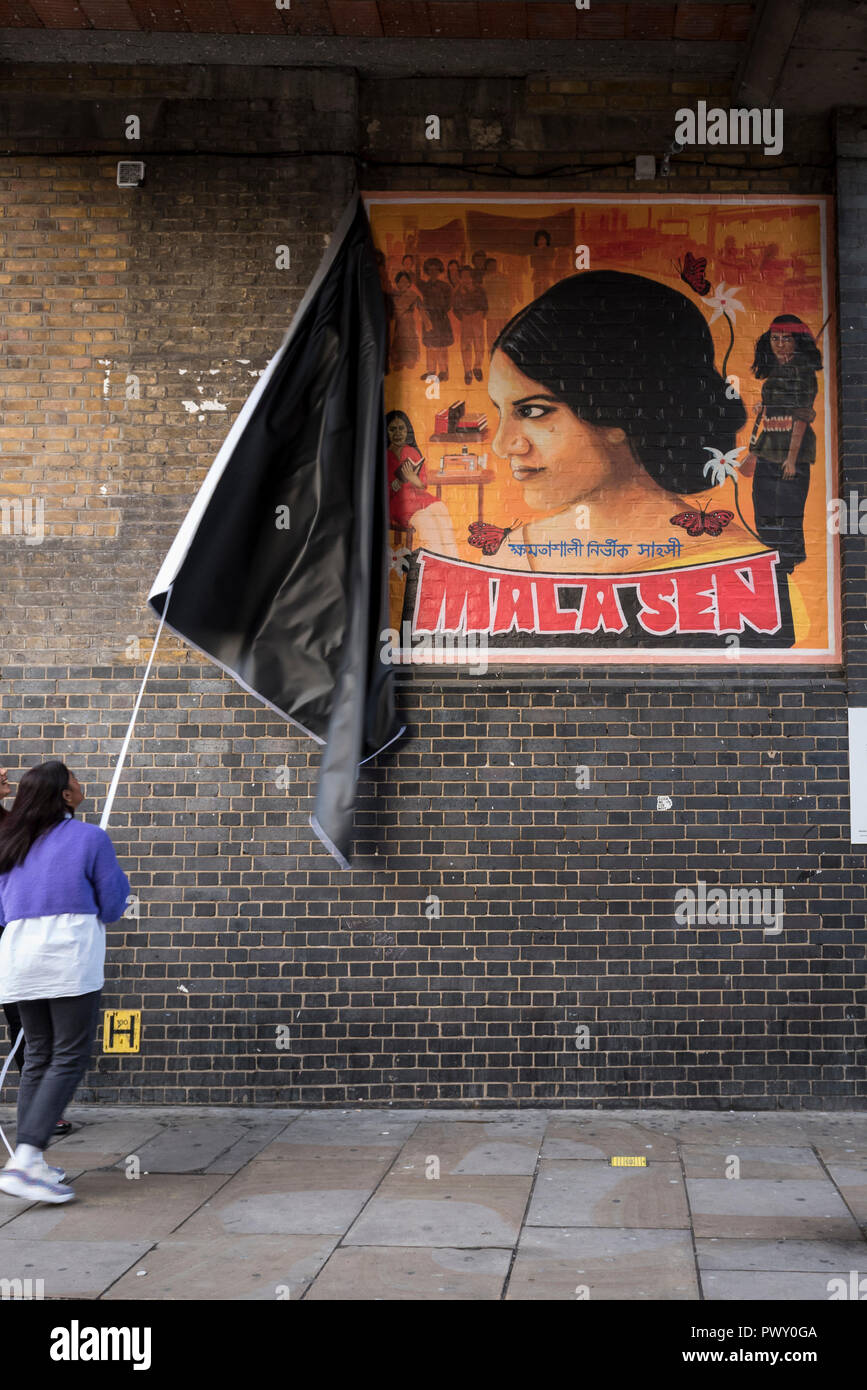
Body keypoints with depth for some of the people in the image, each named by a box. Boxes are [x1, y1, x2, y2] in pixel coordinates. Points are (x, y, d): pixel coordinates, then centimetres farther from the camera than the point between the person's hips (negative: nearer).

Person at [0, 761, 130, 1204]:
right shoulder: (91, 838, -2)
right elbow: (112, 907, 3)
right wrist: (121, 881, 22)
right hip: (70, 957, -6)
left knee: (38, 1058, 13)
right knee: (70, 1059, -5)